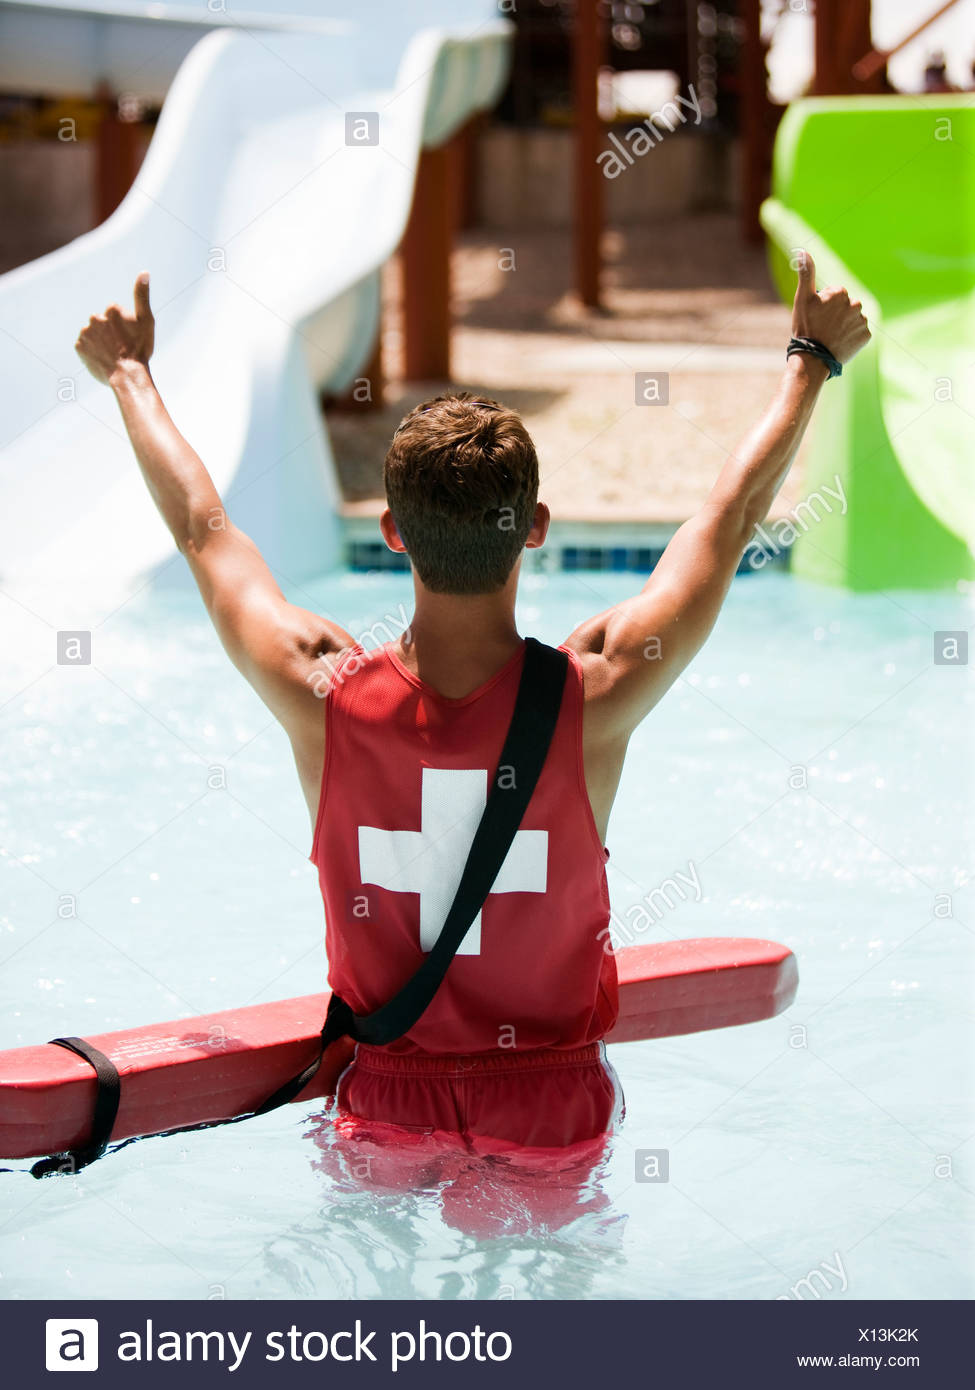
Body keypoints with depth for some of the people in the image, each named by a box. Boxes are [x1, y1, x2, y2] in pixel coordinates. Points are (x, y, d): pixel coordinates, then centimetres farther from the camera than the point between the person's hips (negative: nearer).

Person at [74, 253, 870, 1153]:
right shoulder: (593, 699, -21)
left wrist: (130, 373, 17)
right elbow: (735, 515, -5)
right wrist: (813, 360, 10)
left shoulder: (325, 698, -18)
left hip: (382, 1110, 1)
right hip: (556, 1113, -1)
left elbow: (201, 527, 0)